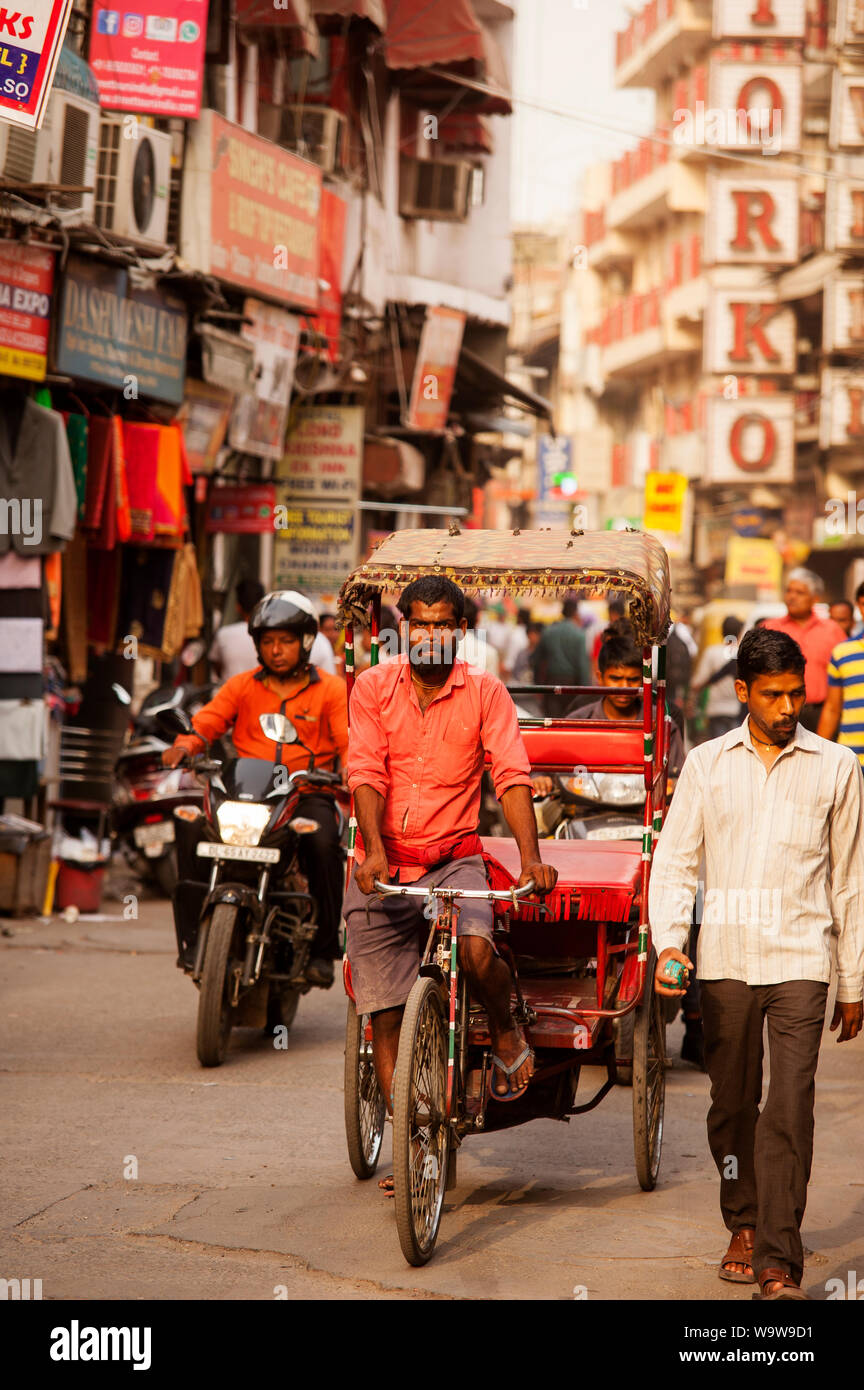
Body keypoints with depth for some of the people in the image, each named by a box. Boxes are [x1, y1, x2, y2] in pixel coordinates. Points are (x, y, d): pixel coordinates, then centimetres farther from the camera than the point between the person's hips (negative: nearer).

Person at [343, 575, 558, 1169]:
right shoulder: (374, 686, 1)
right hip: (383, 863, 1)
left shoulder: (485, 692, 0)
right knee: (387, 1014, 0)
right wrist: (375, 850, -23)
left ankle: (506, 1031, 3)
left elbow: (513, 776, -9)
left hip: (454, 858, -1)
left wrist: (531, 858, -22)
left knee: (476, 949, -30)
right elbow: (366, 774, -8)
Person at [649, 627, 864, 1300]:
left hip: (800, 960, -2)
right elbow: (673, 860, 6)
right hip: (724, 959, 2)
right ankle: (744, 1226, 31)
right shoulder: (707, 764, 7)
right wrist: (668, 941, -10)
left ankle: (779, 1262, -9)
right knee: (733, 1105, 11)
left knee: (790, 1110, -11)